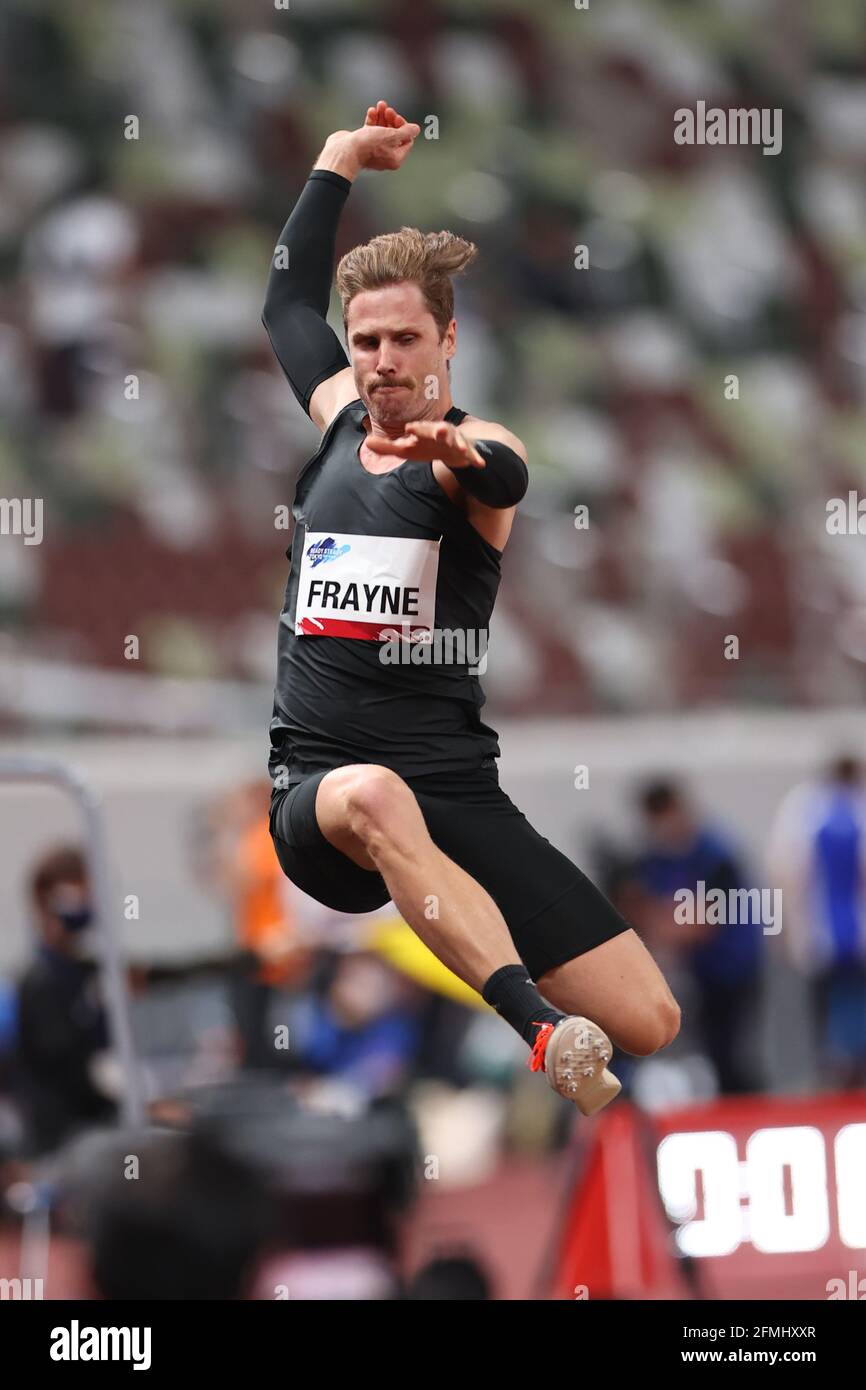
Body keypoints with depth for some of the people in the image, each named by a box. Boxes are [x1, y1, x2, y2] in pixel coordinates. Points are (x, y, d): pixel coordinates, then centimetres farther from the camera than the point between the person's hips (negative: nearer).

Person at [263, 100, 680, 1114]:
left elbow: (504, 476, -28)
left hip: (455, 793, -1)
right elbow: (288, 302, 31)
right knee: (374, 798, -41)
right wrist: (342, 158, 33)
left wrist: (454, 454, -51)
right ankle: (544, 1029, -55)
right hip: (318, 795, 1)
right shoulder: (342, 420, 13)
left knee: (647, 1023, -10)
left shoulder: (480, 451, -1)